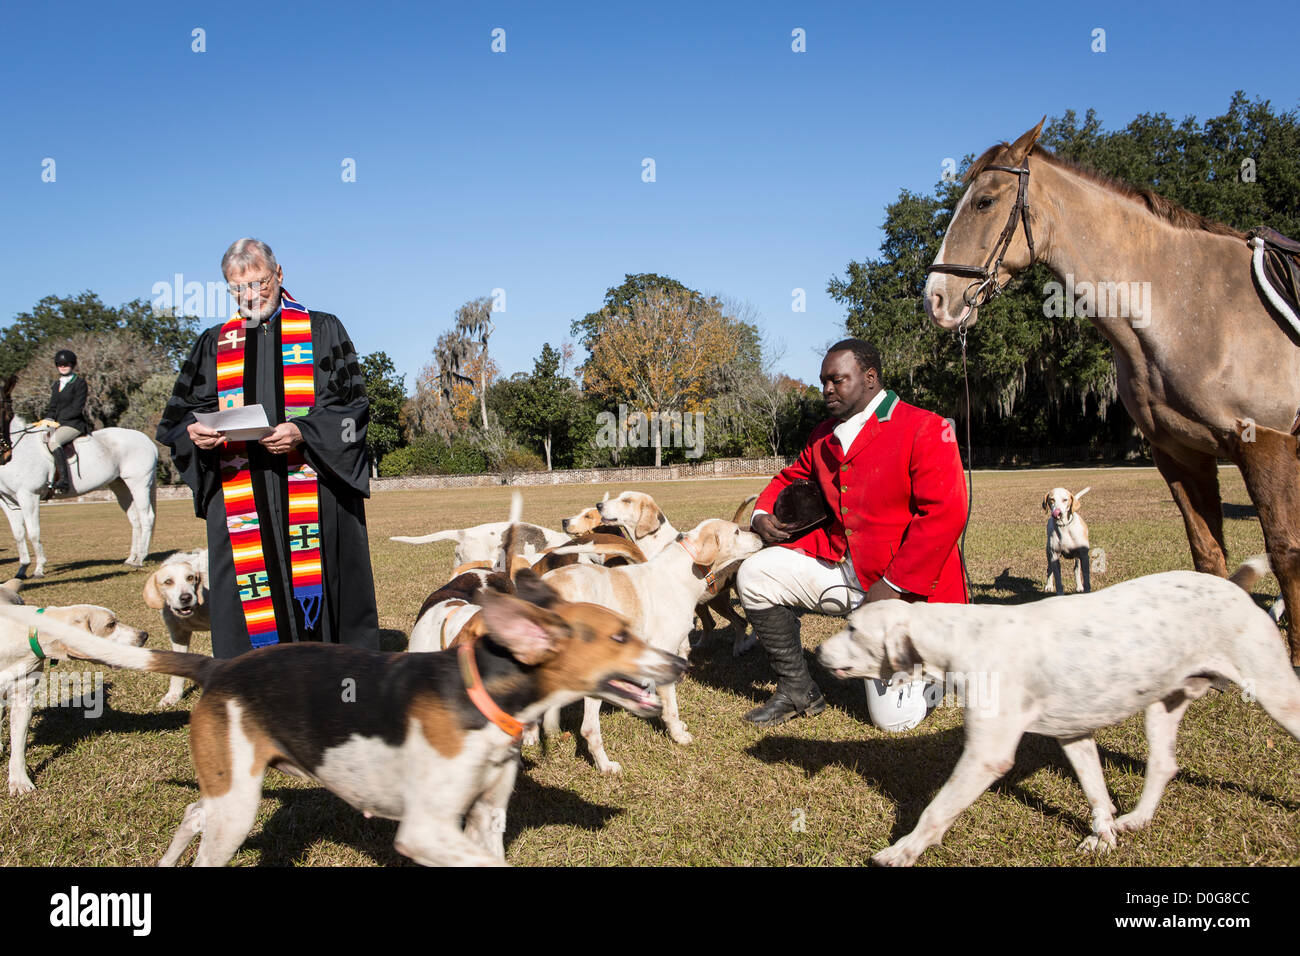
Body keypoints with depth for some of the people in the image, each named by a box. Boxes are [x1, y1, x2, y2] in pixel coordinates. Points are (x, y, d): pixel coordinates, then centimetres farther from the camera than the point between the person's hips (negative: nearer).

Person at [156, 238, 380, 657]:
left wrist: (302, 433, -17)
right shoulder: (215, 344, 16)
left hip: (314, 493, -2)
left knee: (316, 589, -1)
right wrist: (194, 432, -11)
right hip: (238, 494, 3)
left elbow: (351, 407, 0)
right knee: (246, 600, -1)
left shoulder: (322, 331, 8)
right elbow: (176, 418, 13)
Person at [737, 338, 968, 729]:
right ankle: (798, 692, 5)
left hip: (907, 587, -6)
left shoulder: (924, 429, -13)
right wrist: (762, 513, 2)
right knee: (754, 575, -9)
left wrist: (893, 585, -22)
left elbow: (946, 514, -21)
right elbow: (791, 479, 26)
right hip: (842, 567, 6)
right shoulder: (823, 438, 10)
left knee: (894, 718, -8)